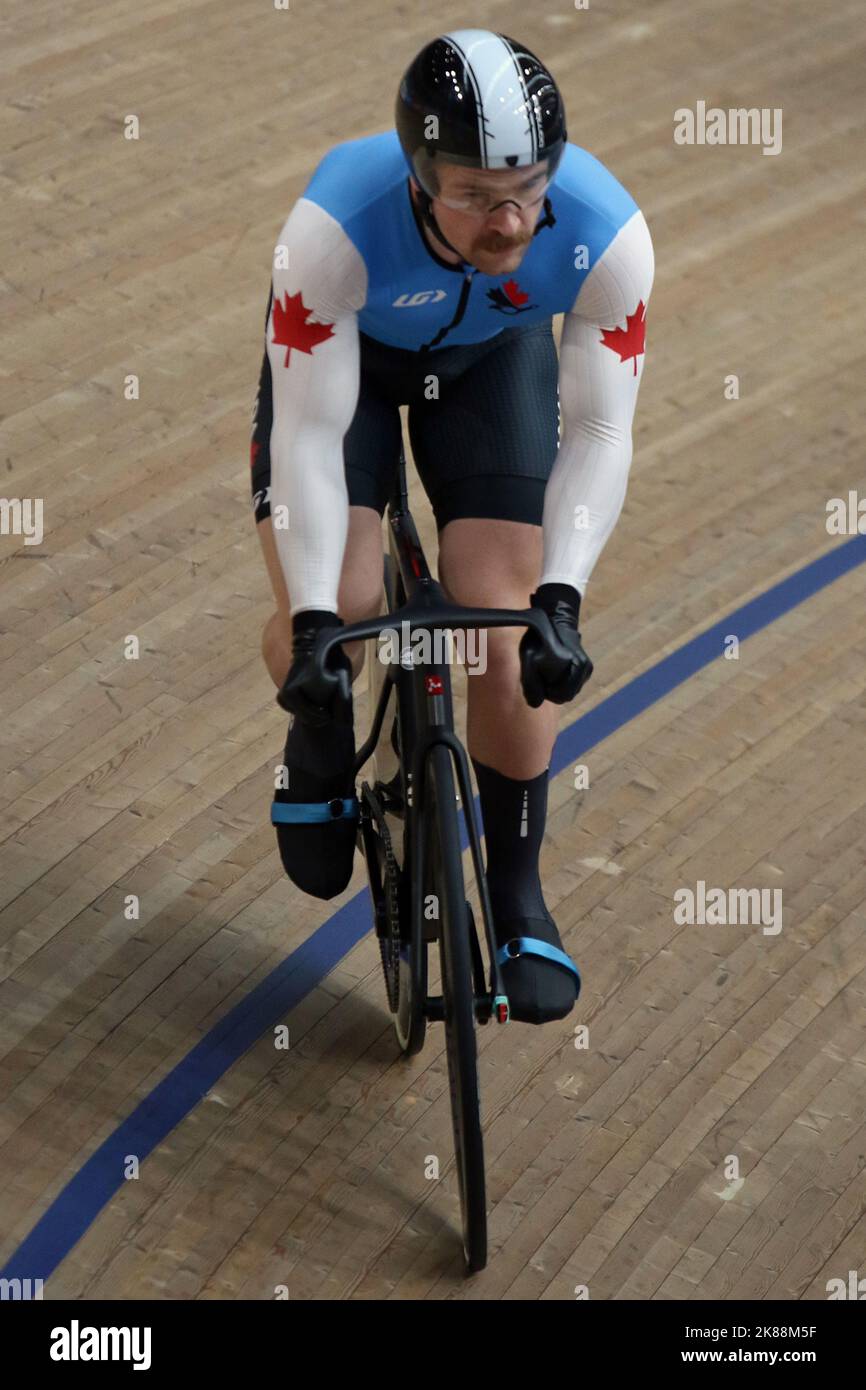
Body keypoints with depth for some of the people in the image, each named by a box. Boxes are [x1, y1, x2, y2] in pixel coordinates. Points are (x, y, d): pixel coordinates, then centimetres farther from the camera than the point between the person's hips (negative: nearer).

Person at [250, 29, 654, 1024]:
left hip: (494, 358, 1)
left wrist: (560, 598, -40)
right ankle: (321, 755, 18)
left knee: (508, 640, -10)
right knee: (328, 619, -19)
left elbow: (599, 434, -28)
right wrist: (313, 618, -42)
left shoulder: (606, 232, -36)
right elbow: (310, 435, -34)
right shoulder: (336, 224, -40)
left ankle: (516, 898, 11)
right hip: (341, 353, -1)